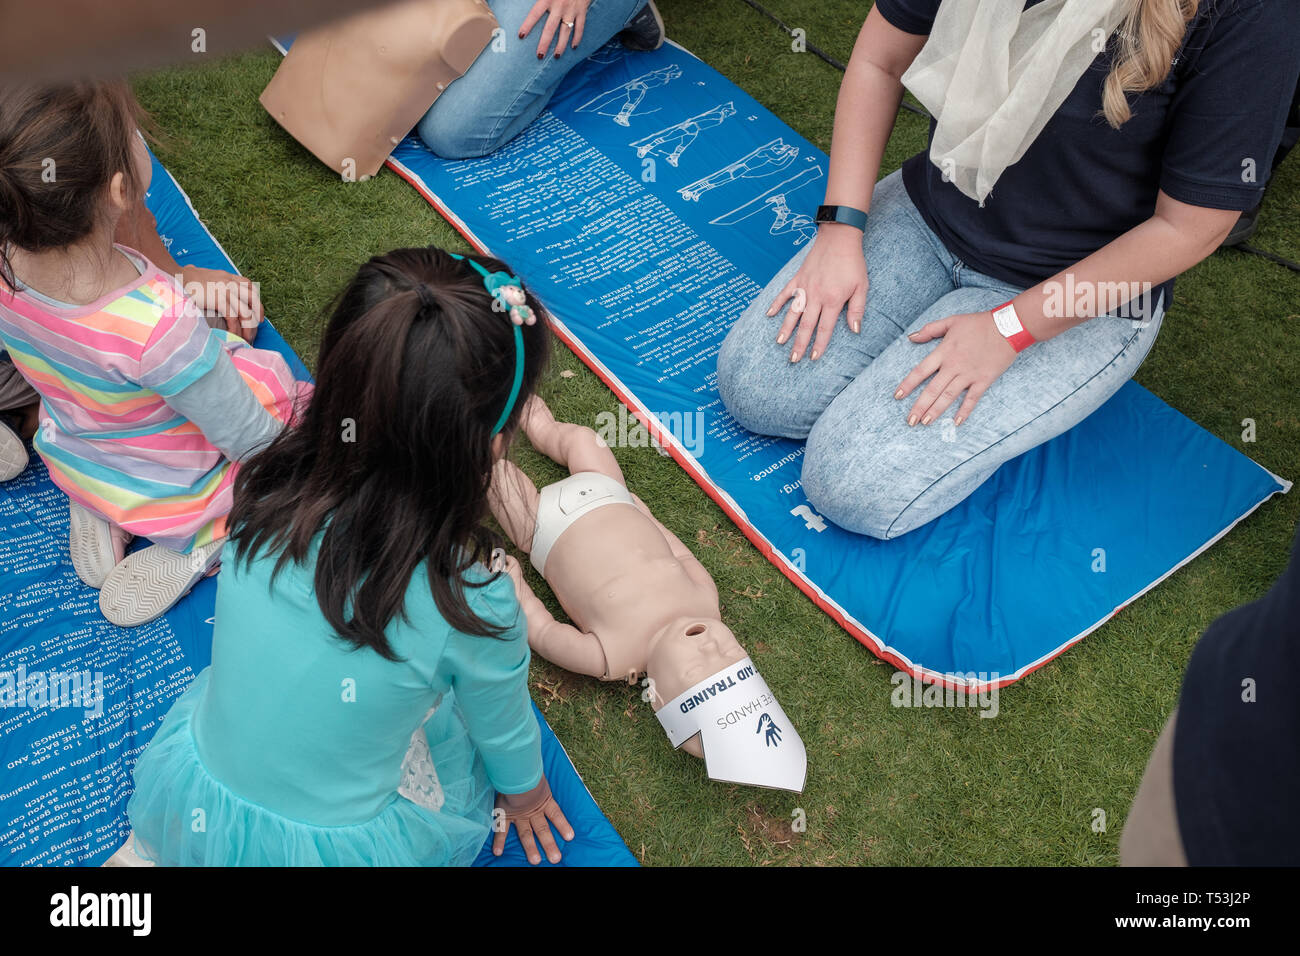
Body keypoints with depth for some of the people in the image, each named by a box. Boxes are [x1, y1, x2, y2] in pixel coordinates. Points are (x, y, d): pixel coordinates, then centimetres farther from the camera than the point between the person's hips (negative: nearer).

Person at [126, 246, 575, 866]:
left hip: (183, 810, 4)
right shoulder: (473, 607, -32)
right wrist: (524, 794, 15)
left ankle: (148, 845, 23)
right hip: (337, 849, -3)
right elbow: (504, 732, -8)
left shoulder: (264, 497, -20)